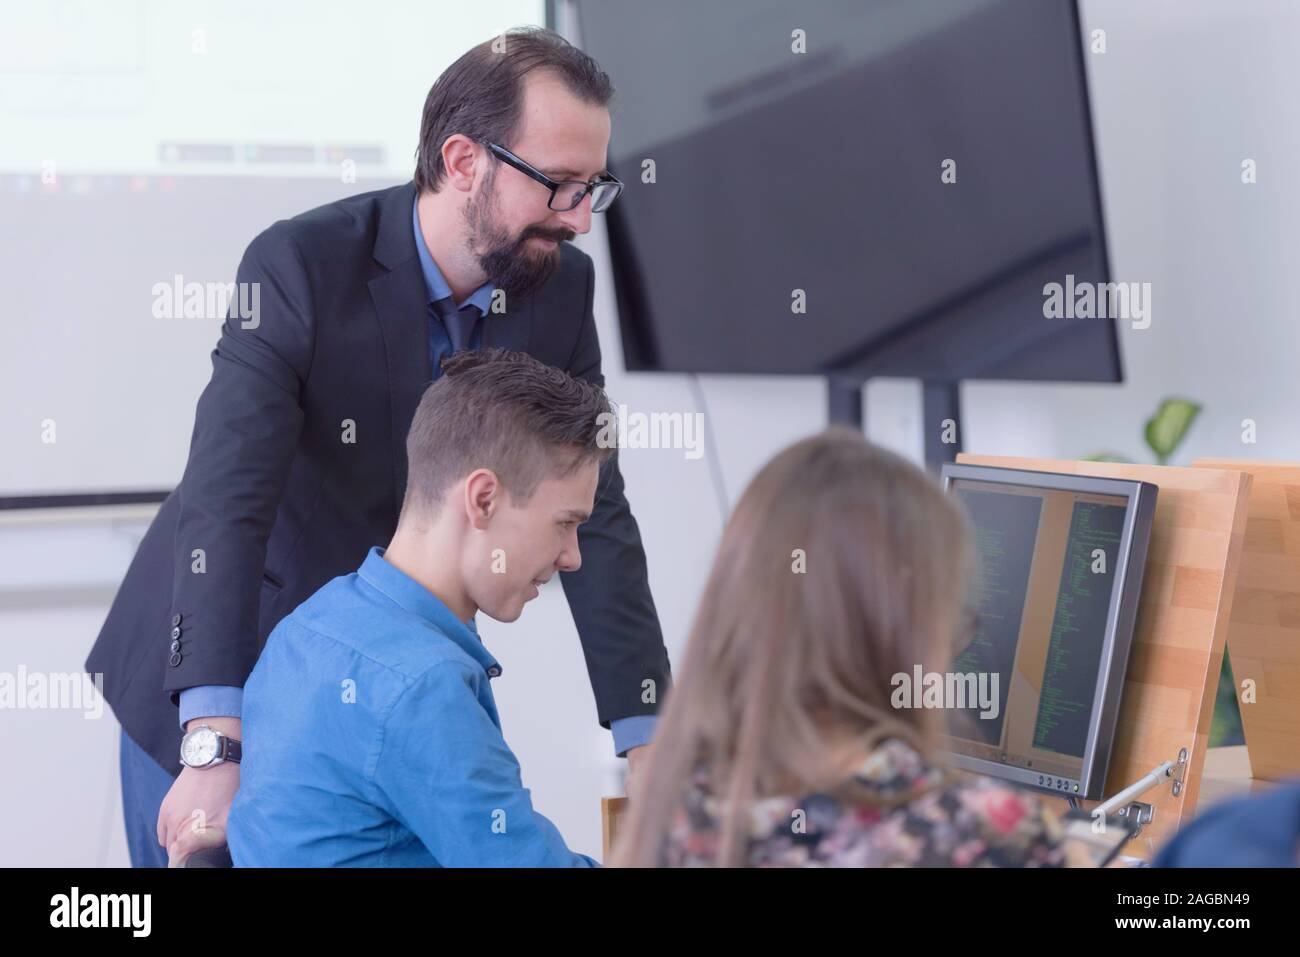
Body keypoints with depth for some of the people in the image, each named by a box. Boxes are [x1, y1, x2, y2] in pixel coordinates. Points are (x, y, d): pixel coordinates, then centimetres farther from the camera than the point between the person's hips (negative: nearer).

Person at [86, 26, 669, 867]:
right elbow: (225, 505, -31)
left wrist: (651, 740, -15)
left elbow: (595, 515, -7)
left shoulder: (561, 288, -8)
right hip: (211, 672, -4)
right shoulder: (302, 265, -23)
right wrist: (214, 750, -41)